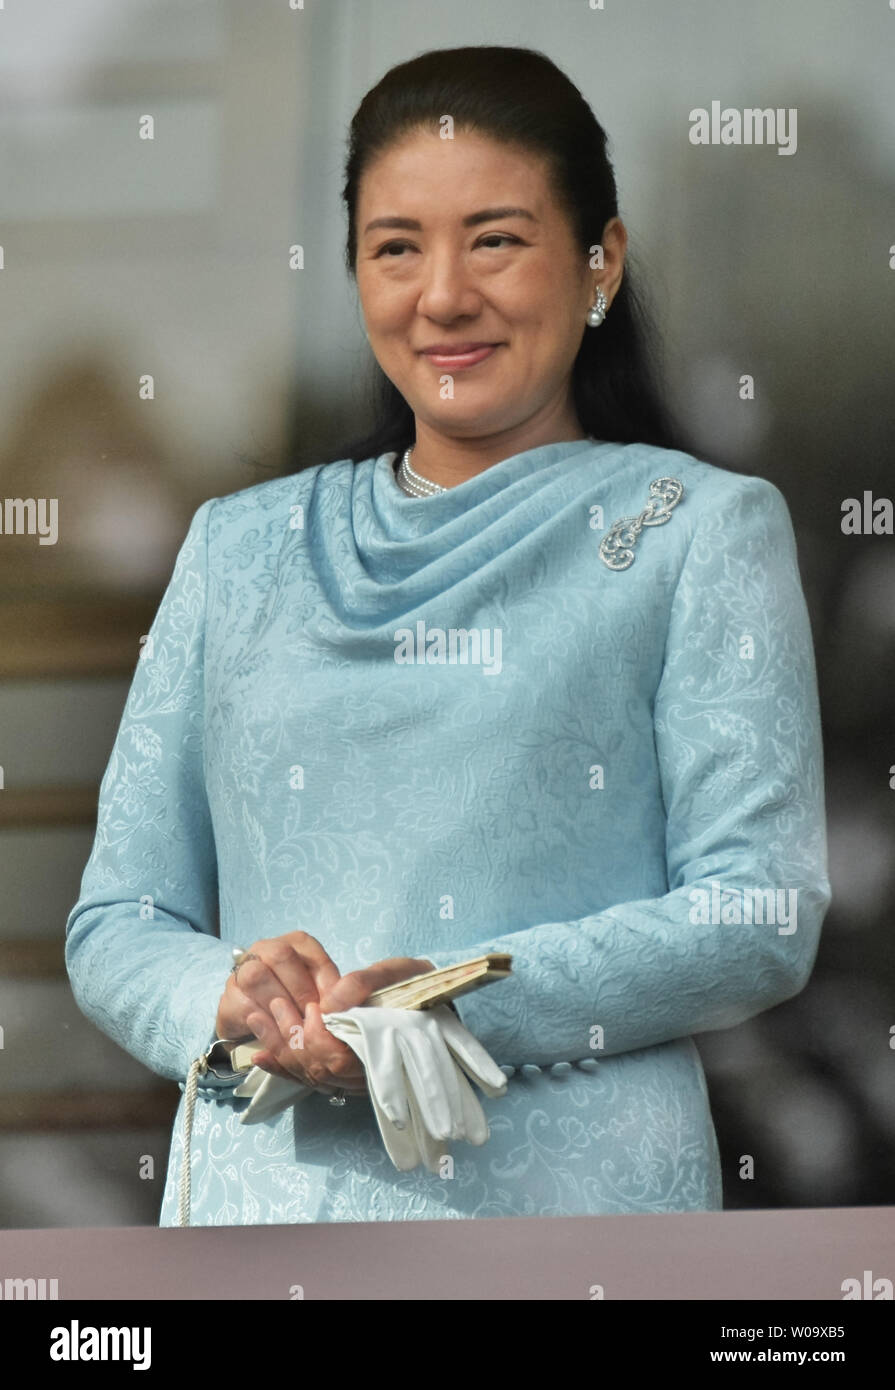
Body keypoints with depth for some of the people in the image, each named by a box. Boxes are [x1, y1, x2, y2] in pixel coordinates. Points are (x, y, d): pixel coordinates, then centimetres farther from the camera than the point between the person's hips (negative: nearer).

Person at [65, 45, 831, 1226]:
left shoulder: (698, 532, 5)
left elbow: (762, 917, -5)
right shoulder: (241, 548, 14)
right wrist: (228, 1000, -11)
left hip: (571, 1195, -2)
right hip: (263, 1185, 3)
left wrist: (456, 1000, -18)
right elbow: (117, 921, 11)